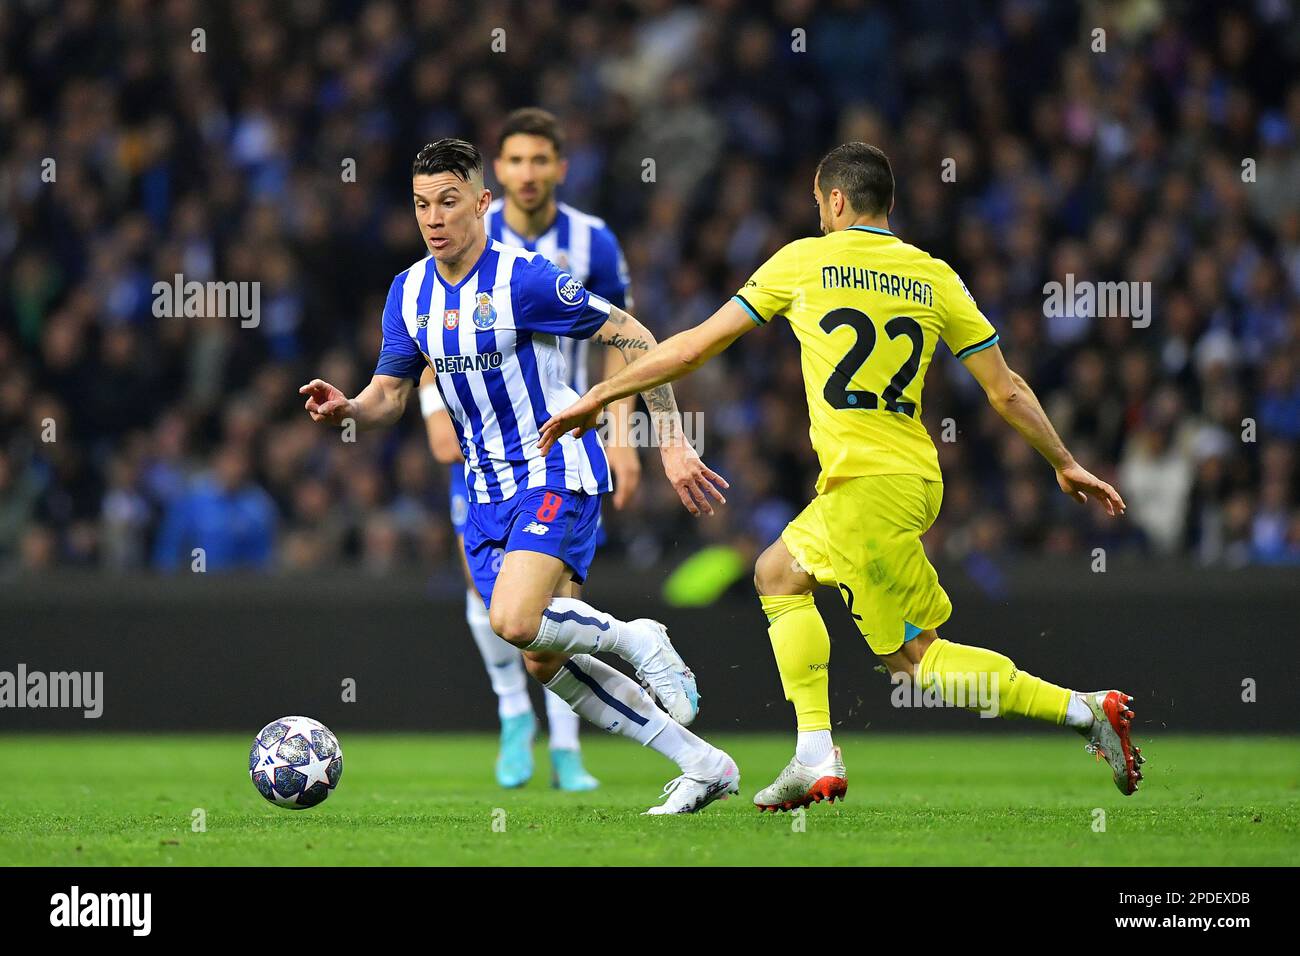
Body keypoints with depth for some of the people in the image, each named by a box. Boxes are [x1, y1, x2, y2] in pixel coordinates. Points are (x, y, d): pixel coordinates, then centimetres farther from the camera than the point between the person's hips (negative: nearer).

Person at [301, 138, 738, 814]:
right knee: (543, 665, 4)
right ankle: (702, 765, 12)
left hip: (557, 471, -7)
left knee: (514, 622, -29)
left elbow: (633, 338, -12)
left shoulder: (523, 278, -16)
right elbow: (390, 394, 10)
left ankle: (637, 640, 0)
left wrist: (671, 442, -15)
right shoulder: (409, 293, 4)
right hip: (488, 488, 7)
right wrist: (345, 409, -14)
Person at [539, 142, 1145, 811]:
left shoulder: (806, 261, 0)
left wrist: (599, 395, 14)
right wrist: (1064, 464, 24)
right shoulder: (934, 278, 10)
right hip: (911, 475, 7)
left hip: (865, 485, -7)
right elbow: (1007, 391, 10)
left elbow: (698, 344, 4)